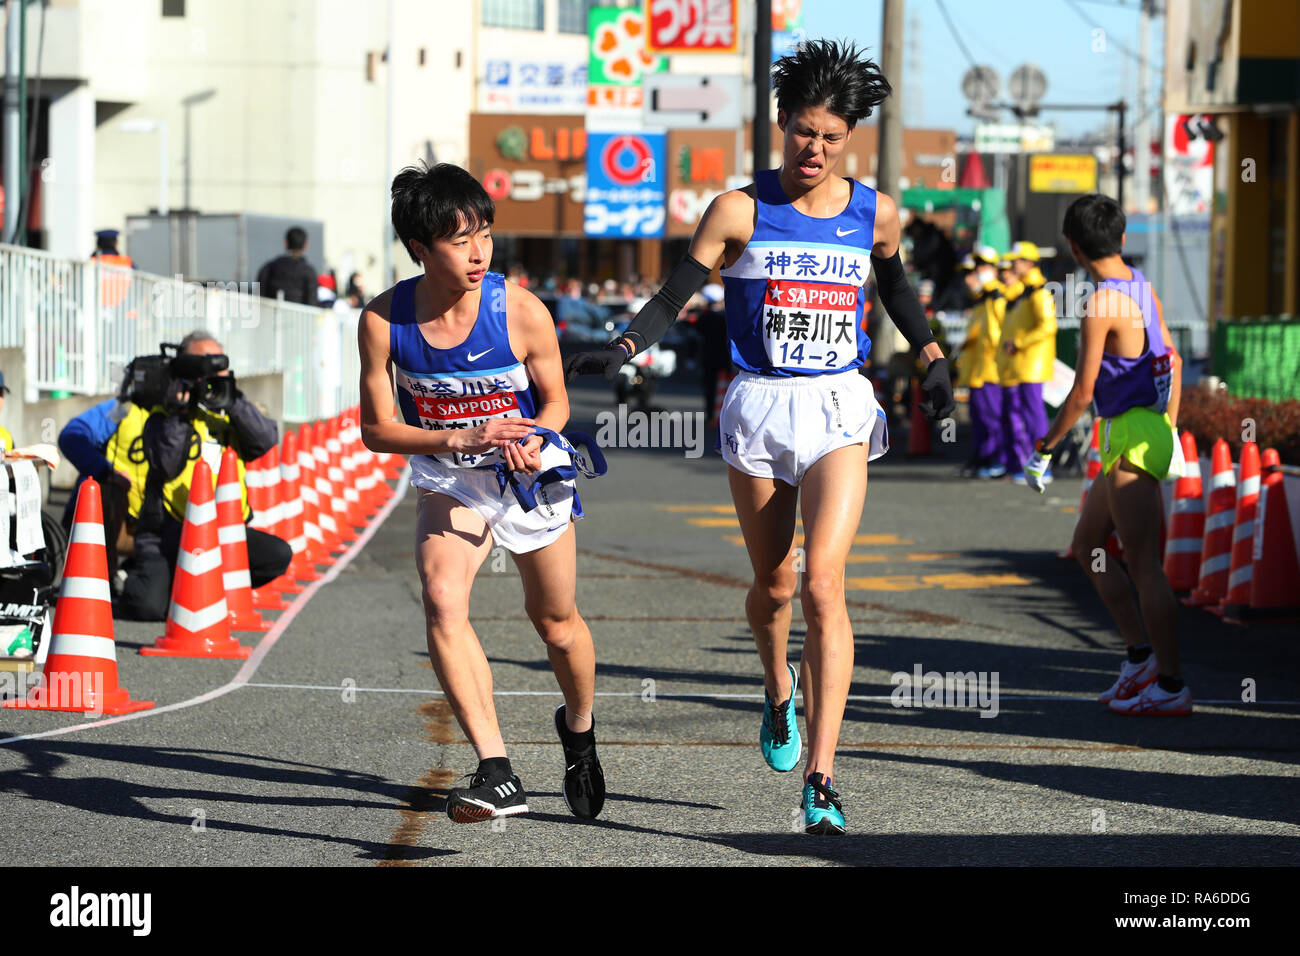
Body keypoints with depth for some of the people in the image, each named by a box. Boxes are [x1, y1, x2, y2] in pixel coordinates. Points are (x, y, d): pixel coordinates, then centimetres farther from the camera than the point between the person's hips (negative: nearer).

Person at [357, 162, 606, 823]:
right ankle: (497, 774, -29)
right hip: (449, 479, 0)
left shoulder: (521, 311, -21)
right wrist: (460, 440, -25)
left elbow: (555, 400, -4)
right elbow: (376, 428, -10)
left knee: (555, 621, 13)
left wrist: (532, 441, -26)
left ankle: (579, 726, 46)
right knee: (443, 603, -25)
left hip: (531, 472, 0)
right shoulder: (384, 320, -18)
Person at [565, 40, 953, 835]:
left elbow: (895, 284, 23)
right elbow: (677, 297, -4)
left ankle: (821, 778, -17)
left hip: (839, 411, 0)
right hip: (758, 408, 0)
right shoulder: (740, 211, -3)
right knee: (773, 586, 9)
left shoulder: (875, 214, 4)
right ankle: (780, 695, 44)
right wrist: (623, 349, -19)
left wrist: (932, 357, 14)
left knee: (823, 583, -15)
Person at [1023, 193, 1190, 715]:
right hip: (1151, 431, 10)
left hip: (1132, 437, -10)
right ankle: (1141, 656, 18)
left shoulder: (1102, 304, -16)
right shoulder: (1143, 287, 11)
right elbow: (1173, 362, 17)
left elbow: (1082, 392, -16)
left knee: (1143, 562, -8)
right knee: (1087, 546, 18)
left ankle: (1170, 686, -7)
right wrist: (1168, 432, 26)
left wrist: (1044, 447, -4)